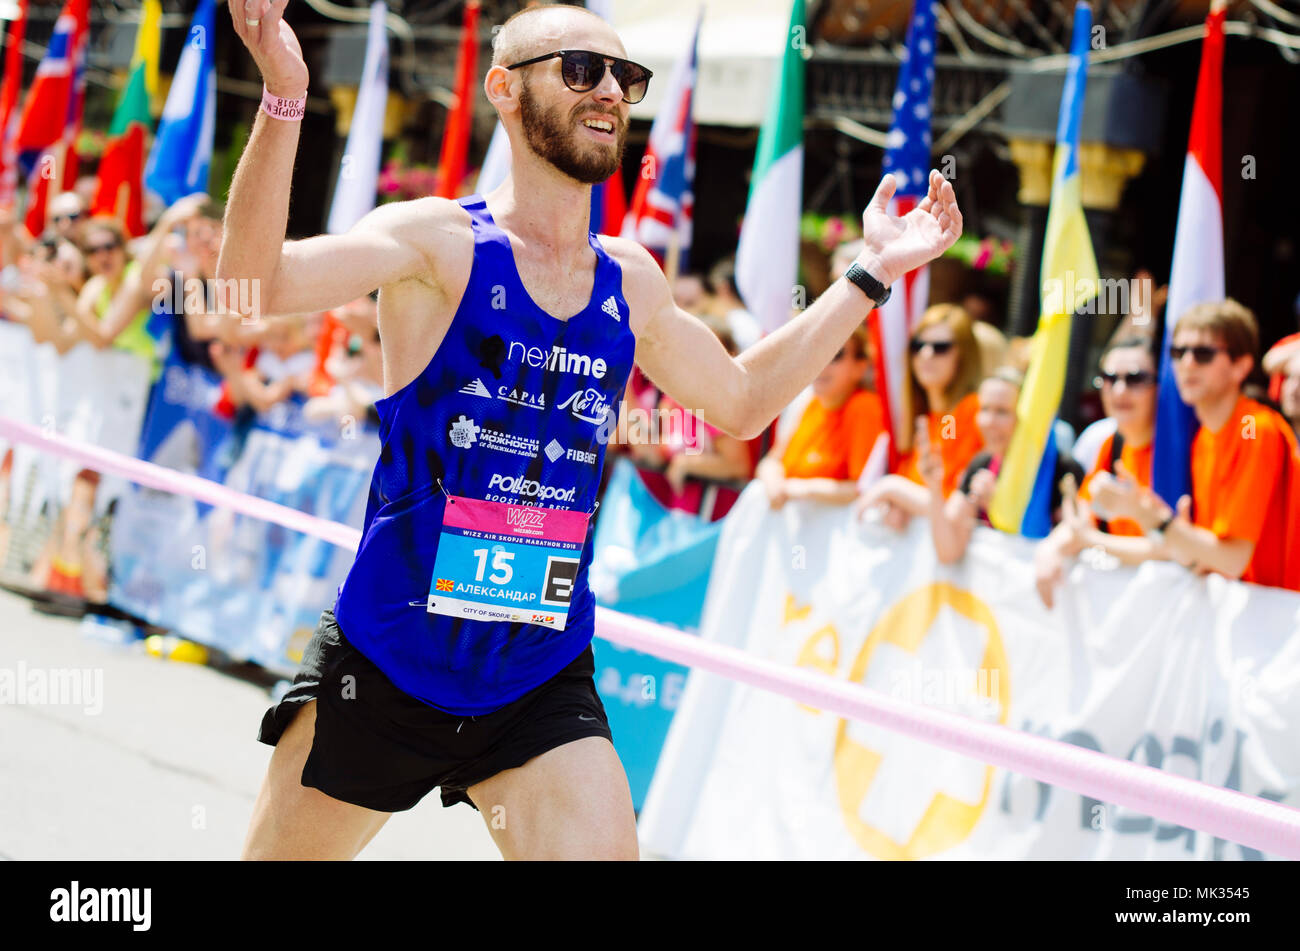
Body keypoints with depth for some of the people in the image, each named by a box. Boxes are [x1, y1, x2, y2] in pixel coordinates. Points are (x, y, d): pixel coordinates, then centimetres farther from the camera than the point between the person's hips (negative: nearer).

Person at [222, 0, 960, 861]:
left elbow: (739, 399, 25)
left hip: (544, 688, 4)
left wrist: (871, 275, 21)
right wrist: (285, 98, -38)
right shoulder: (440, 243, -9)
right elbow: (254, 280, -25)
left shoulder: (630, 285, 7)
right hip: (381, 668, -3)